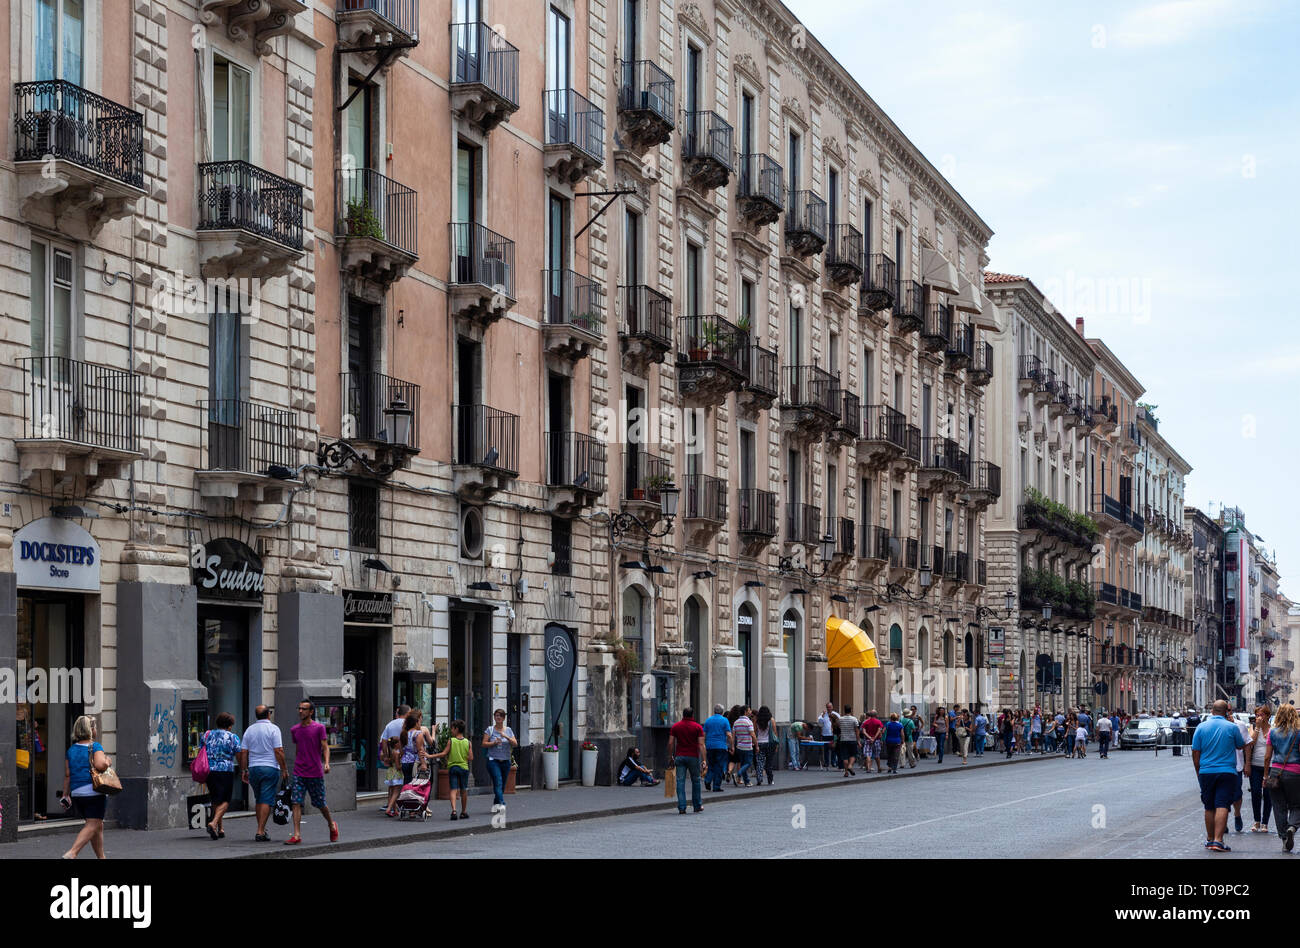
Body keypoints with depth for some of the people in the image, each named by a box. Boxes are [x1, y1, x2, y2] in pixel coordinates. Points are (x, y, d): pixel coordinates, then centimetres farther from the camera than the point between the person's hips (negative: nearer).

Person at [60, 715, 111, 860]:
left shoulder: (71, 750, 11)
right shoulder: (95, 746, -7)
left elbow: (67, 775, 10)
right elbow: (100, 765, -24)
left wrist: (65, 795, 14)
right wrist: (108, 761, -2)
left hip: (77, 793, 7)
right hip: (94, 792, -7)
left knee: (98, 825, 18)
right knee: (92, 825, -6)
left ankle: (101, 856, 22)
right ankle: (72, 853, -21)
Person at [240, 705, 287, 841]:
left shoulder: (249, 730, 9)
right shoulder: (273, 729, -5)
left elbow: (243, 753, 7)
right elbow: (279, 751, -11)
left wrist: (244, 770, 13)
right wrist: (284, 770, -6)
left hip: (253, 768, 5)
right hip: (270, 768, -5)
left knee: (259, 800, 17)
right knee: (266, 801, -4)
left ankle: (261, 829, 20)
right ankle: (260, 832, -10)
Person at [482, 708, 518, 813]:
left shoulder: (508, 730, 11)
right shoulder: (490, 730, 4)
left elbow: (515, 744, 3)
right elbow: (484, 744, -1)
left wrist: (506, 737, -12)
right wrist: (494, 743, -16)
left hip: (506, 761, 4)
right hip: (493, 760, -4)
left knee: (503, 784, 7)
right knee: (498, 782, -19)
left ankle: (495, 804, 20)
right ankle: (501, 803, -29)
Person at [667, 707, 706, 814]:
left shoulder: (675, 726, 4)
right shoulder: (697, 727, -2)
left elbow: (670, 743, 0)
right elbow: (701, 744, -8)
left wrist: (670, 756, 11)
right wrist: (704, 760, -9)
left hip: (679, 756, 1)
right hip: (693, 757, -1)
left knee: (680, 781, 0)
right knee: (695, 781, 13)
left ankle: (681, 807, -6)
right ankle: (697, 805, 21)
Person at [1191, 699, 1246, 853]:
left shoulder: (1202, 727, 3)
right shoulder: (1232, 727, -3)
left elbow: (1195, 753, 4)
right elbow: (1241, 746, 14)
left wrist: (1198, 771, 16)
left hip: (1206, 772, 3)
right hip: (1227, 772, -3)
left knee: (1209, 808, 13)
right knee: (1222, 807, -8)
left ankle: (1210, 839, 23)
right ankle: (1218, 840, -19)